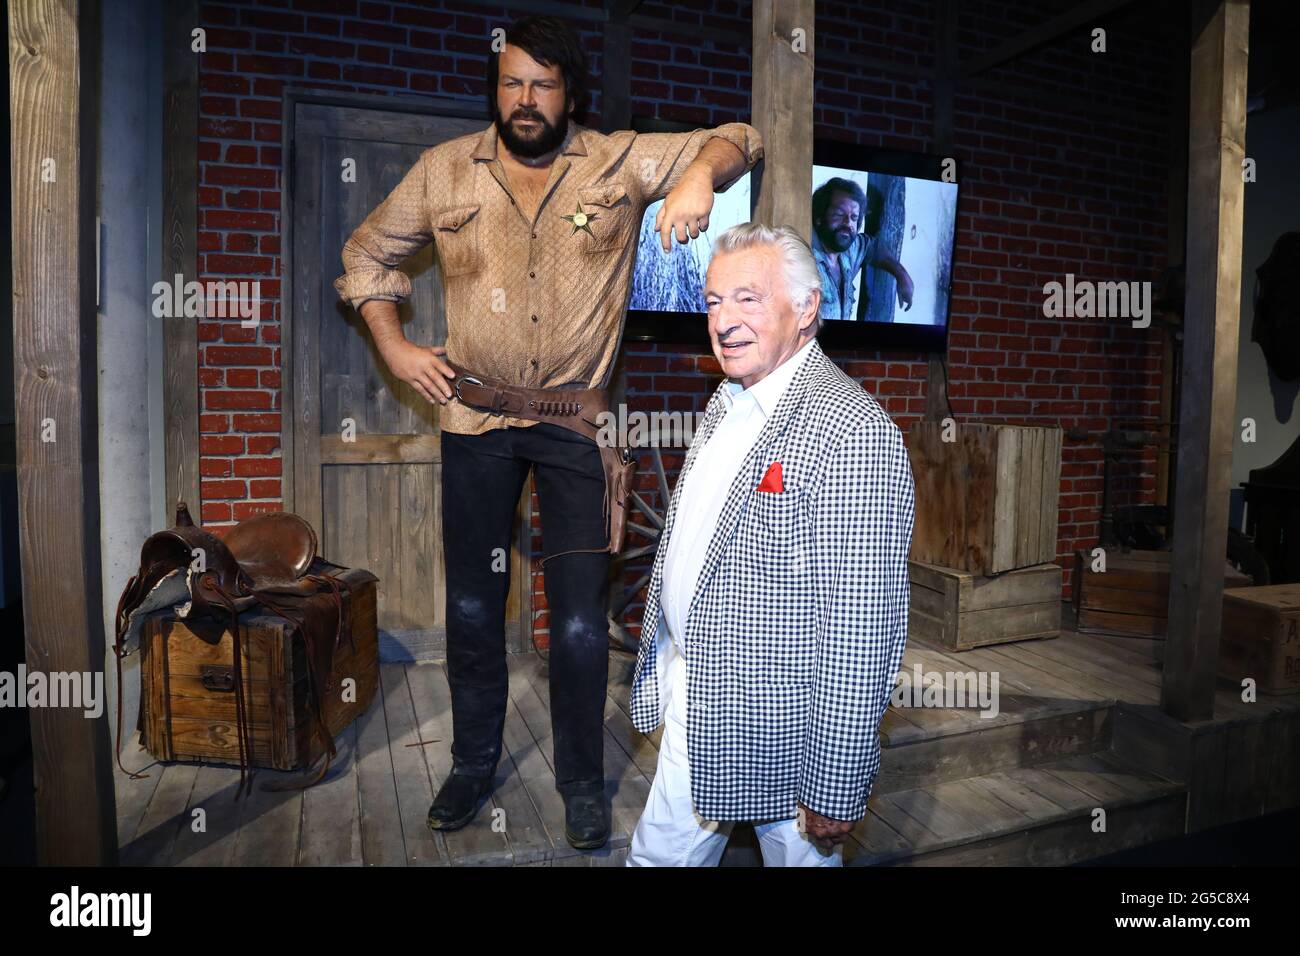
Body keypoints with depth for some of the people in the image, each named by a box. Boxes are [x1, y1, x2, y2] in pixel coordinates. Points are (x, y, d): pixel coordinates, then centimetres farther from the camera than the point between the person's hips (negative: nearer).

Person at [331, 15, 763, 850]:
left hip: (578, 421, -2)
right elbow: (368, 254, 16)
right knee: (472, 605, 13)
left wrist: (703, 170, -23)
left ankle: (583, 781, 26)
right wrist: (395, 348, 3)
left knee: (581, 621, 2)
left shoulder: (620, 162, 0)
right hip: (476, 418, 2)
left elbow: (738, 141, 1)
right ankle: (474, 763, 35)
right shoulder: (444, 170, 5)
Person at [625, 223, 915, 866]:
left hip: (778, 725, -7)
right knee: (660, 852, 20)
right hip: (692, 697, 8)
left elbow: (861, 630, -23)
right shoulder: (726, 403, 6)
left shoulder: (854, 432, -23)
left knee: (796, 854, 16)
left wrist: (836, 790, -18)